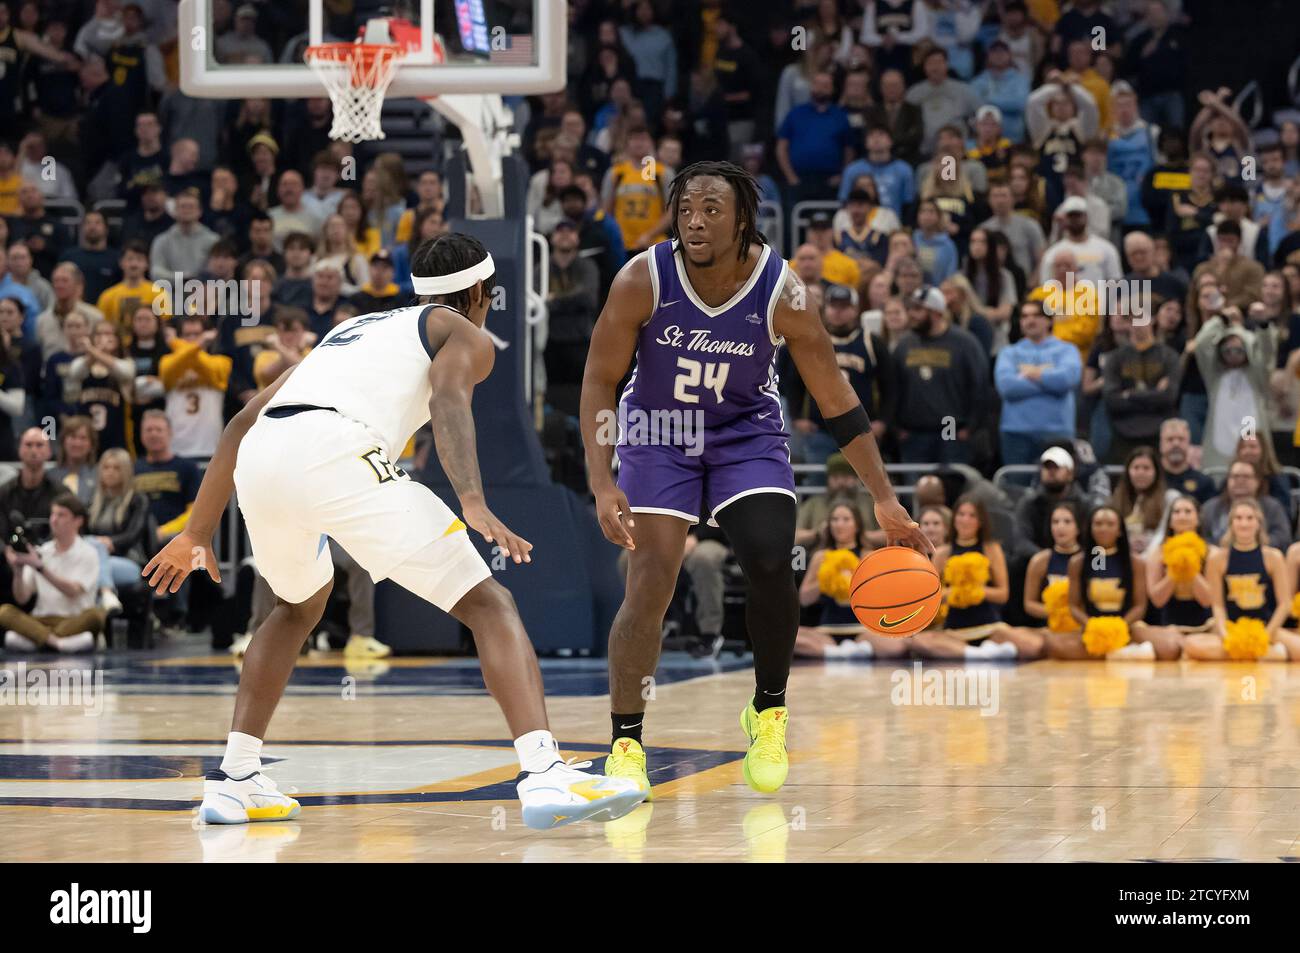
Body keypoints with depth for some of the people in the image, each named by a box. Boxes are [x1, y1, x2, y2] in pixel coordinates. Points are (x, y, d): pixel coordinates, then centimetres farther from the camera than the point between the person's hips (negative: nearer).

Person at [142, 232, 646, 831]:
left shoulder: (353, 328, 40)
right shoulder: (467, 335, 22)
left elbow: (242, 424, 38)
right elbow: (447, 401, -3)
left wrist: (199, 532, 43)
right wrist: (473, 504, -18)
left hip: (258, 465, 6)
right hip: (337, 455, -6)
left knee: (301, 602, 35)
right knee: (489, 606, 0)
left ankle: (234, 780, 28)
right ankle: (544, 776, -20)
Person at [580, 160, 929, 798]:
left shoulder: (782, 295, -22)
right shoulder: (642, 281, -23)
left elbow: (837, 403, -12)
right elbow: (599, 382, -13)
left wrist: (885, 501, -13)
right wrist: (603, 485, -24)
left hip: (747, 433, 0)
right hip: (659, 432, 0)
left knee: (770, 564, -19)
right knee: (650, 585, -12)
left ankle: (768, 712, 6)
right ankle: (626, 743, 1)